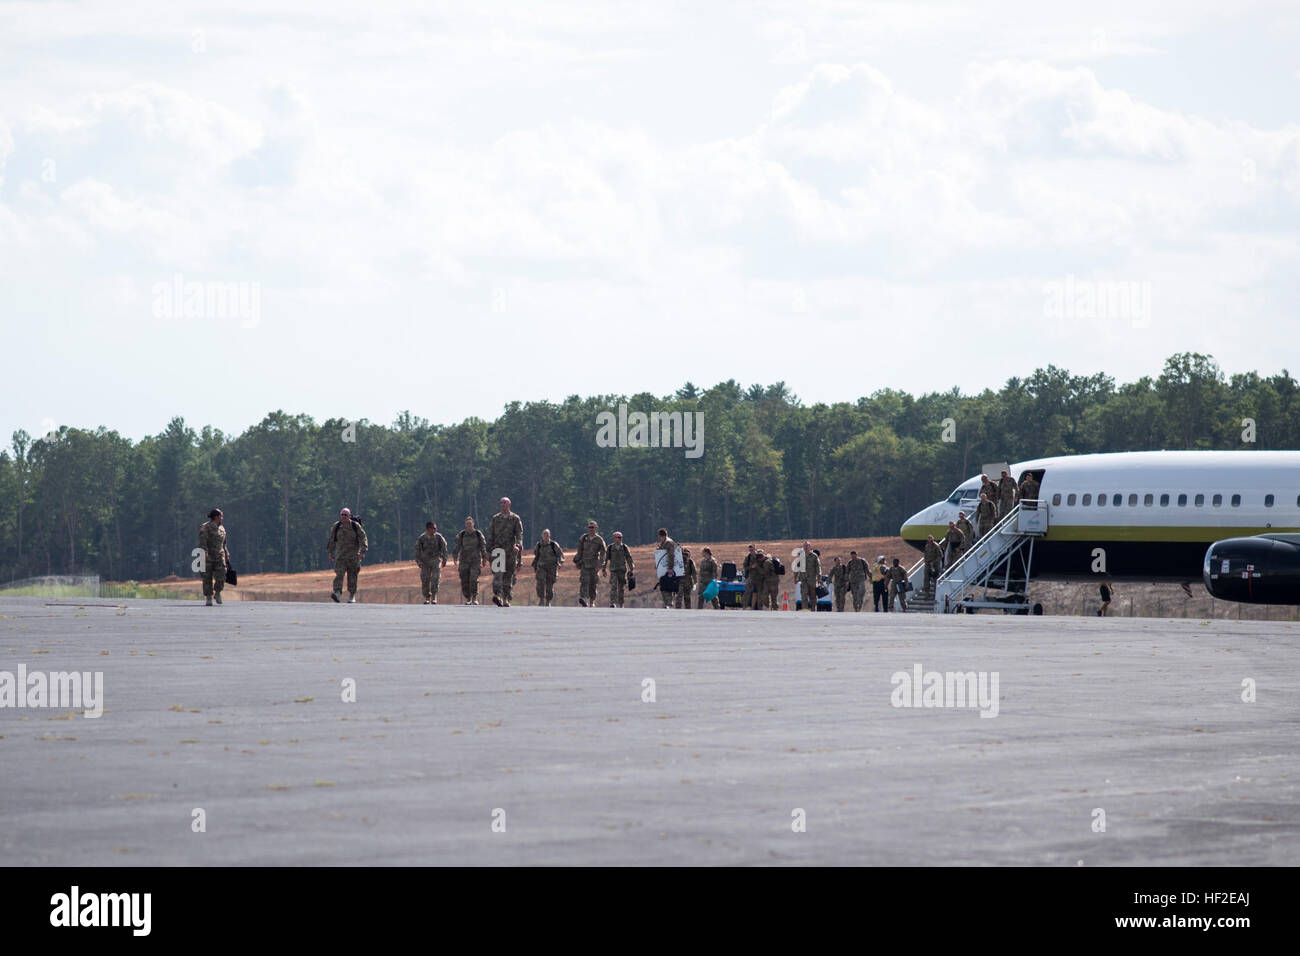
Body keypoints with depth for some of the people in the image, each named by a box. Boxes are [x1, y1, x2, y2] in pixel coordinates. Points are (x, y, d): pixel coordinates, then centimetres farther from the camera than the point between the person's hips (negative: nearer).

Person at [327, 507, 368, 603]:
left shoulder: (356, 526, -3)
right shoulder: (336, 526, 4)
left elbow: (363, 539, -4)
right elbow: (332, 540, 13)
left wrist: (362, 552, -16)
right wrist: (331, 553, 14)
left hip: (353, 555, -1)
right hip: (340, 555, 1)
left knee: (352, 576, 2)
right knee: (339, 573, -15)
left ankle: (352, 596, 12)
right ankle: (337, 593, -28)